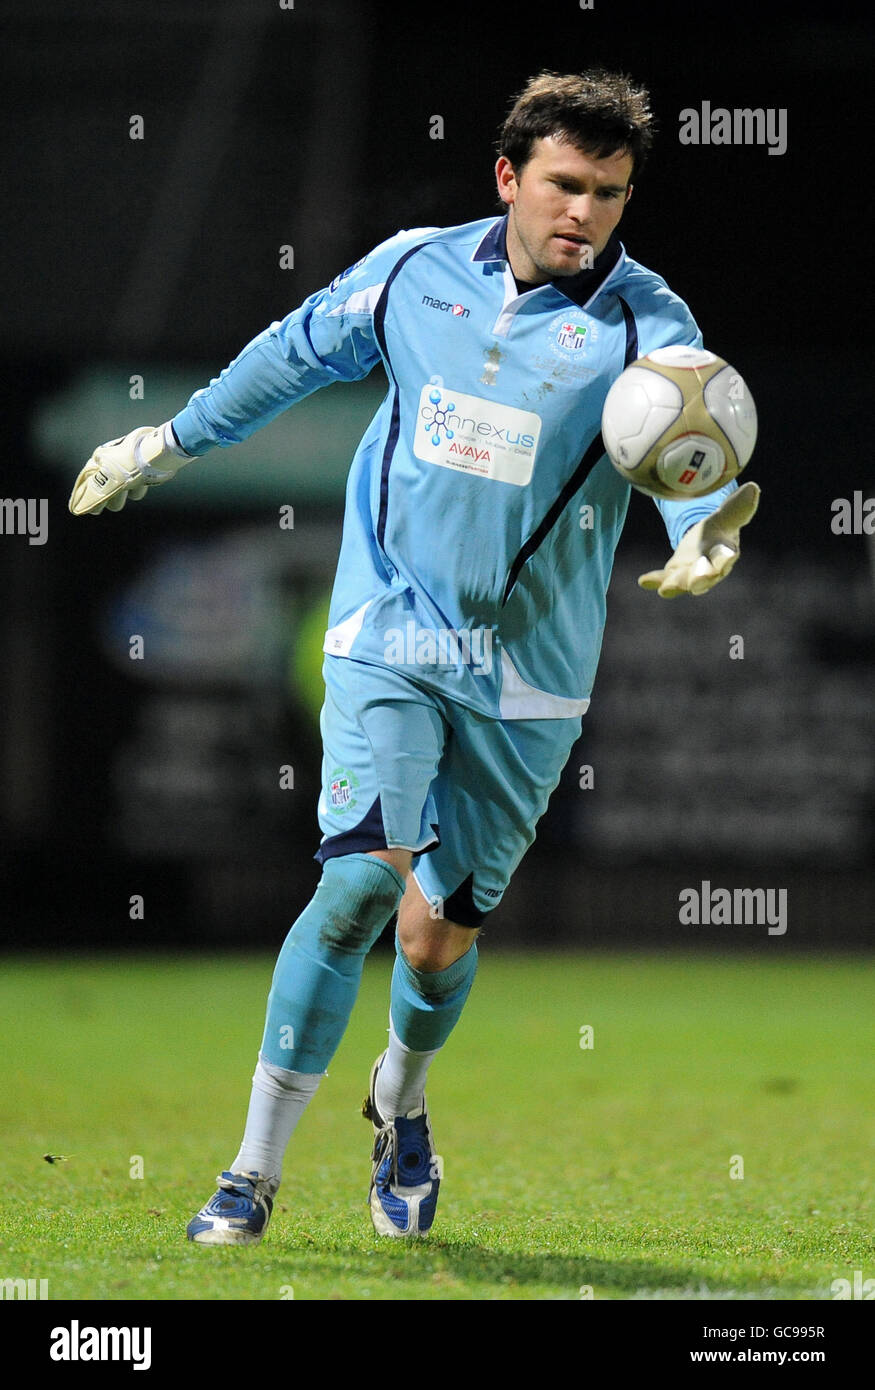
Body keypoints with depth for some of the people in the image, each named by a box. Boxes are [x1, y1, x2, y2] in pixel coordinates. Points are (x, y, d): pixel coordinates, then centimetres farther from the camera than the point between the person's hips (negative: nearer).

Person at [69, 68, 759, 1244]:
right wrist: (171, 441, 27)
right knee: (362, 882, -19)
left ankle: (401, 1101, 40)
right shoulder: (413, 270, -2)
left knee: (440, 938, 5)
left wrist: (707, 531, -50)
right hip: (388, 639, 0)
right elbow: (298, 353, 16)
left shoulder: (646, 323, -10)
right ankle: (254, 1172, -12)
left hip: (529, 676, 0)